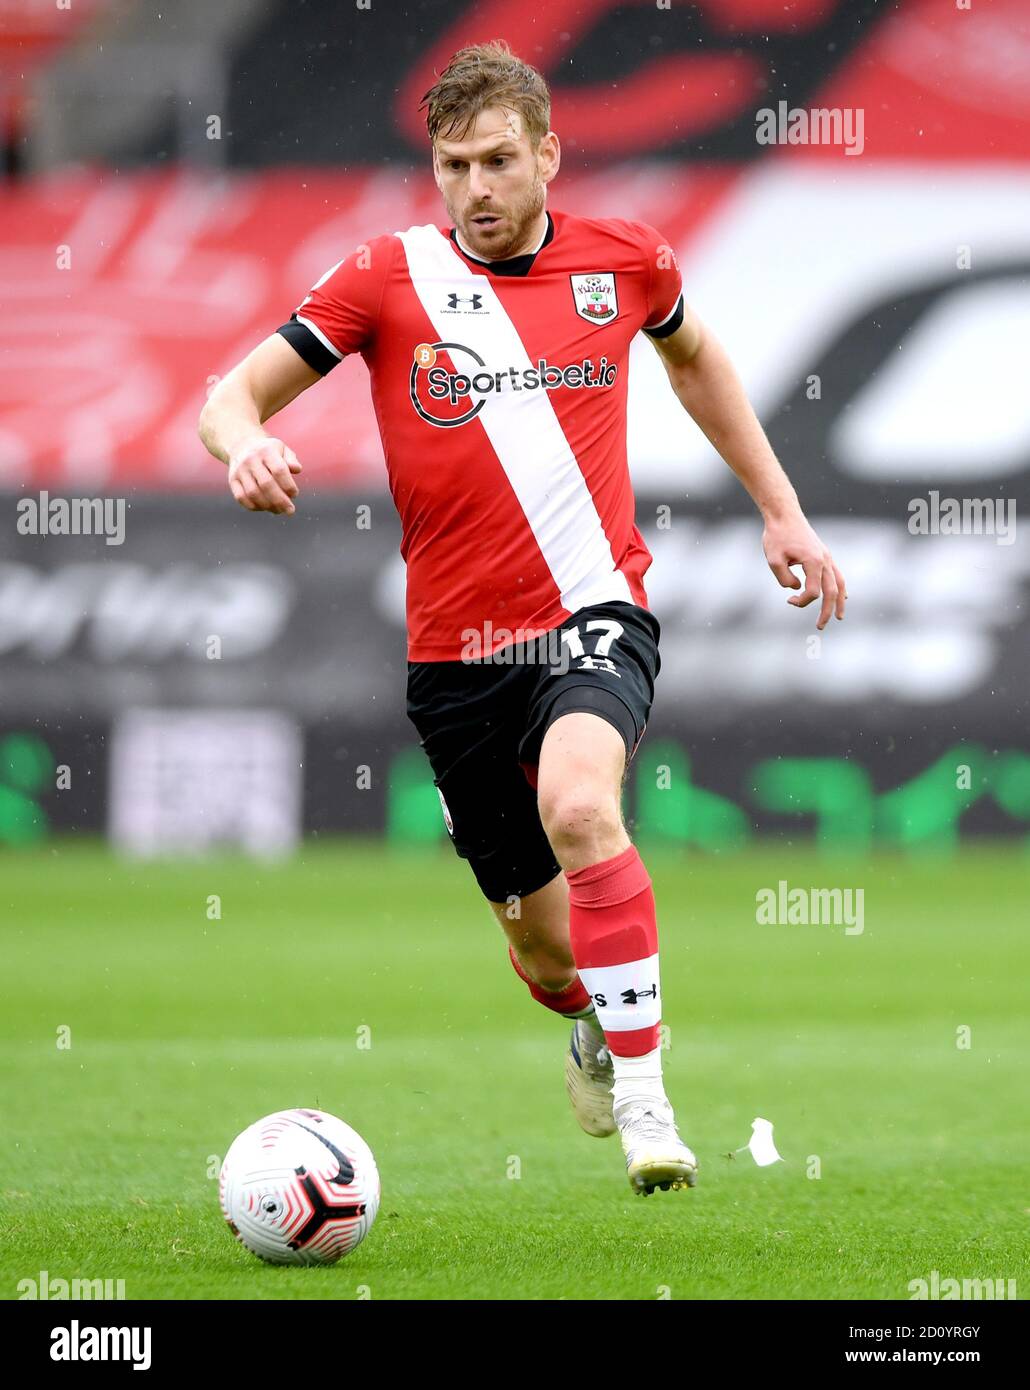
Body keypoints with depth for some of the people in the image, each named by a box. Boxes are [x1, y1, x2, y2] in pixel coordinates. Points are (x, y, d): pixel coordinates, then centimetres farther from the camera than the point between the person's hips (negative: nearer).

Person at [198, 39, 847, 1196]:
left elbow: (692, 356, 26)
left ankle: (642, 1097, -26)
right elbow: (234, 395, -2)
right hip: (454, 650, 1)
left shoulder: (624, 260, 3)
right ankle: (591, 1026, 48)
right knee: (545, 947, 10)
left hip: (593, 613, -1)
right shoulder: (388, 277, -2)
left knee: (578, 805, -34)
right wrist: (245, 443, -27)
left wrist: (780, 509, 24)